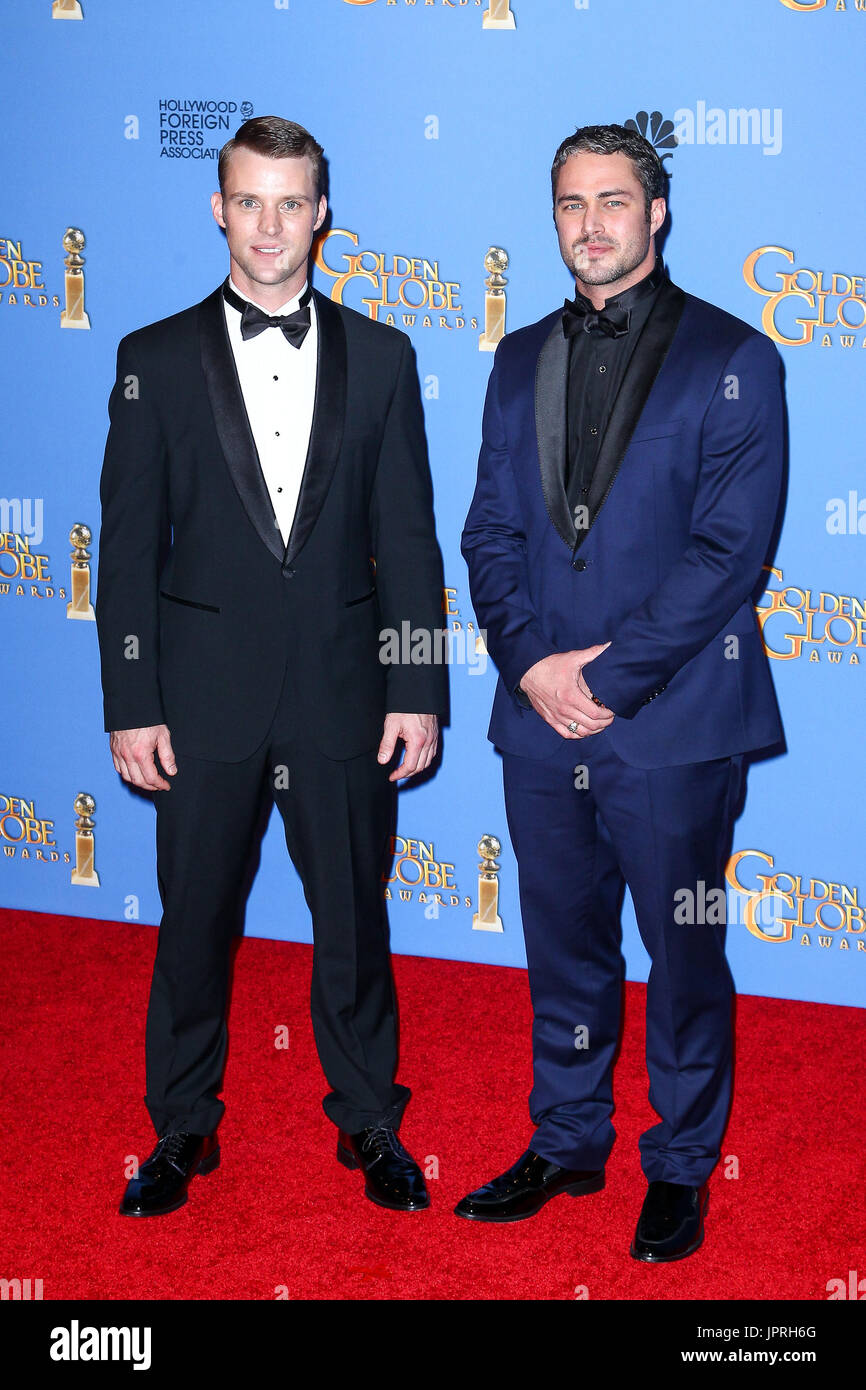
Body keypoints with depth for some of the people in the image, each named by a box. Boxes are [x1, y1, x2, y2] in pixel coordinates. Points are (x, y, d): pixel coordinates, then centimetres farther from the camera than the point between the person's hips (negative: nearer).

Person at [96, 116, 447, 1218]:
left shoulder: (379, 358, 6)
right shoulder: (156, 360, 3)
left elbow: (408, 538, 5)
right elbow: (129, 547, 1)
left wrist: (418, 692, 0)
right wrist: (130, 705, -4)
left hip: (344, 693, 1)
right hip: (205, 694, 0)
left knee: (353, 919, 10)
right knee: (194, 920, 9)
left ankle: (368, 1121, 28)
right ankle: (183, 1128, 27)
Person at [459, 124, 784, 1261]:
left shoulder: (732, 360, -3)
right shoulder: (522, 361, 13)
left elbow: (732, 548, -11)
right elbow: (491, 530, 9)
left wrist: (610, 676, -15)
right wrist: (529, 663, -7)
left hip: (674, 720, -4)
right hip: (541, 716, 4)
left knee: (684, 954, 8)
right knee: (564, 949, 16)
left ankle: (679, 1169, 26)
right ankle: (566, 1143, 33)